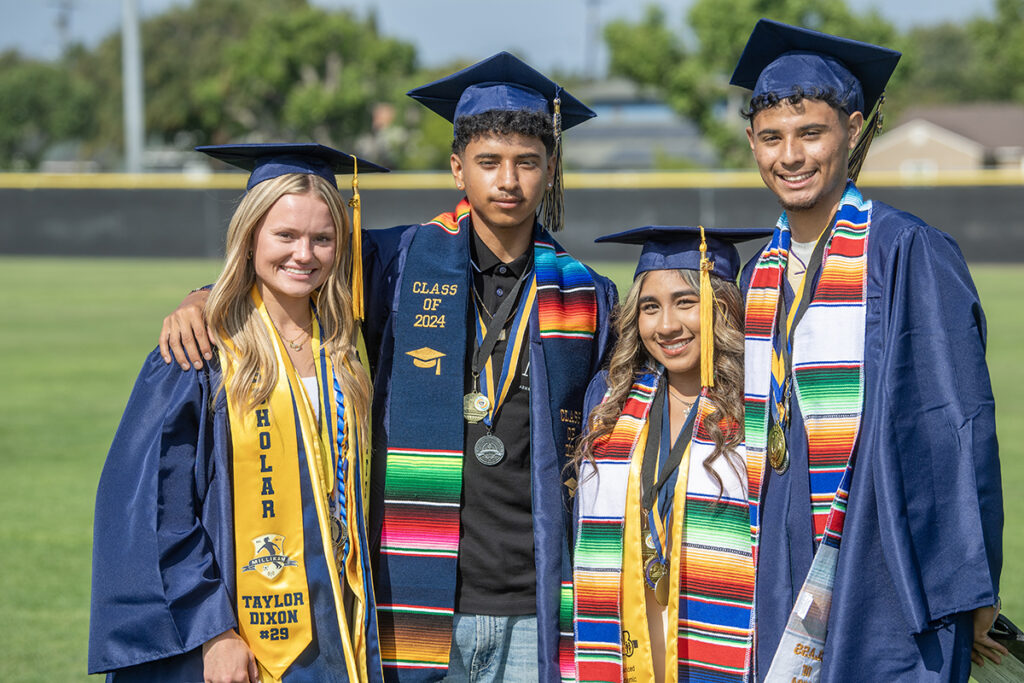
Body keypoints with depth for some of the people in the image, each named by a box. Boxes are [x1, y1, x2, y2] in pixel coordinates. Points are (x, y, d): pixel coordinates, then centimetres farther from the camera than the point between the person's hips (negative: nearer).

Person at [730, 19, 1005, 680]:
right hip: (790, 579, 6)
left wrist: (970, 588, -13)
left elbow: (958, 425, -10)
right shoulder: (761, 274, 13)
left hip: (887, 575, -6)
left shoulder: (909, 253, -7)